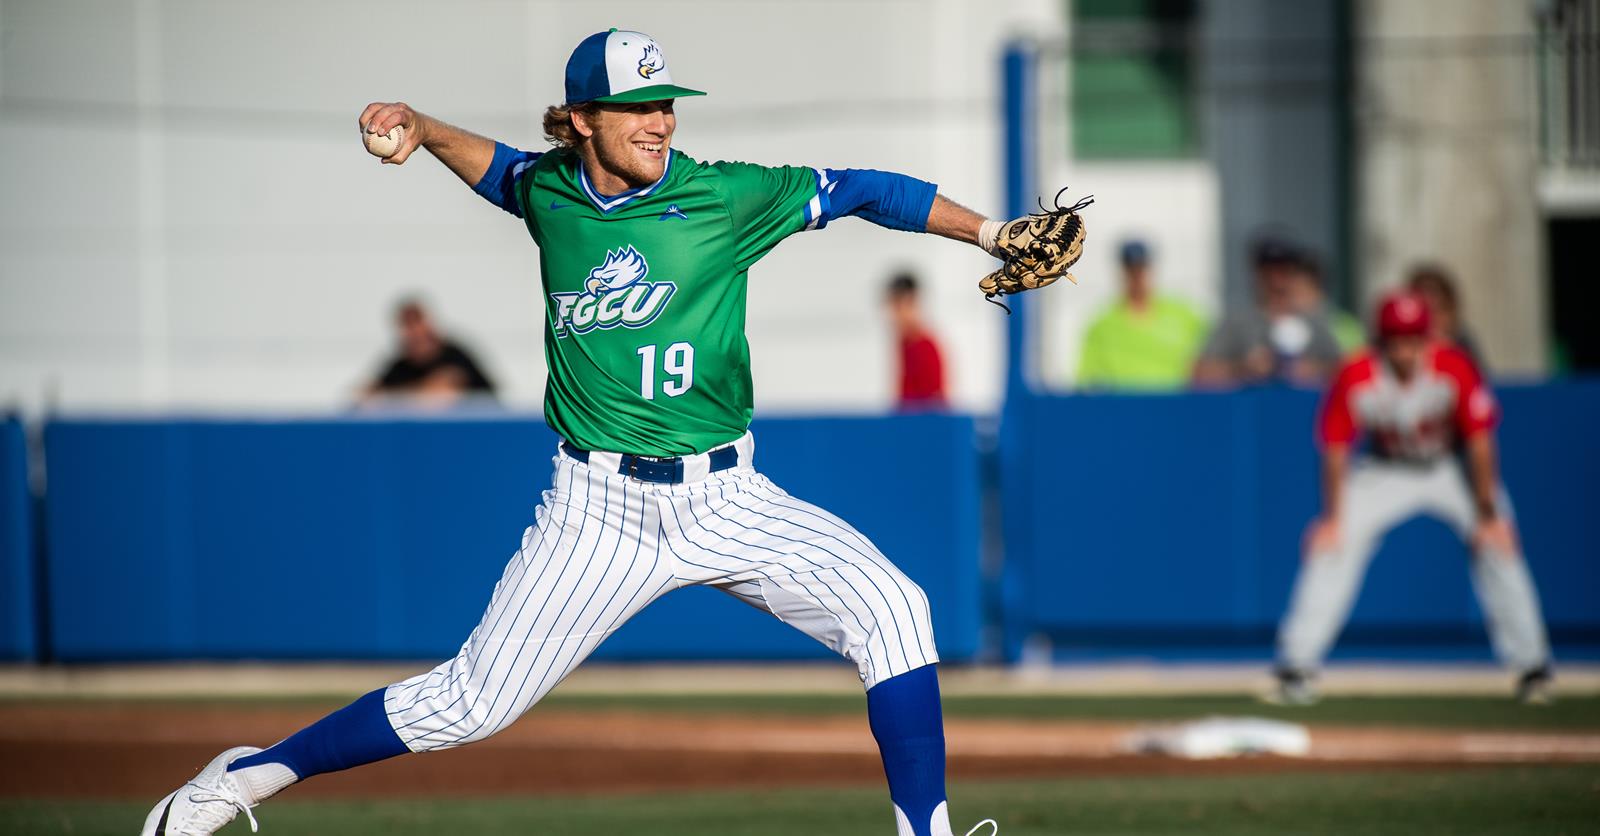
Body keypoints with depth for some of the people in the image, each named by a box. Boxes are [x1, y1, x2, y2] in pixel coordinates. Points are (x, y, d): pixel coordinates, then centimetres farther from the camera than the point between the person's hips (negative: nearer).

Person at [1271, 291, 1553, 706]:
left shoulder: (1454, 370, -28)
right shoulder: (1356, 378, -26)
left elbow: (1479, 441, -20)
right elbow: (1335, 450, -16)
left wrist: (1488, 513, -22)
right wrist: (1332, 518, -20)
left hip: (1450, 468, 0)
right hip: (1383, 473, 0)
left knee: (1497, 543, -16)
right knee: (1330, 545, -16)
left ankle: (1532, 666, -4)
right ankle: (1296, 666, -8)